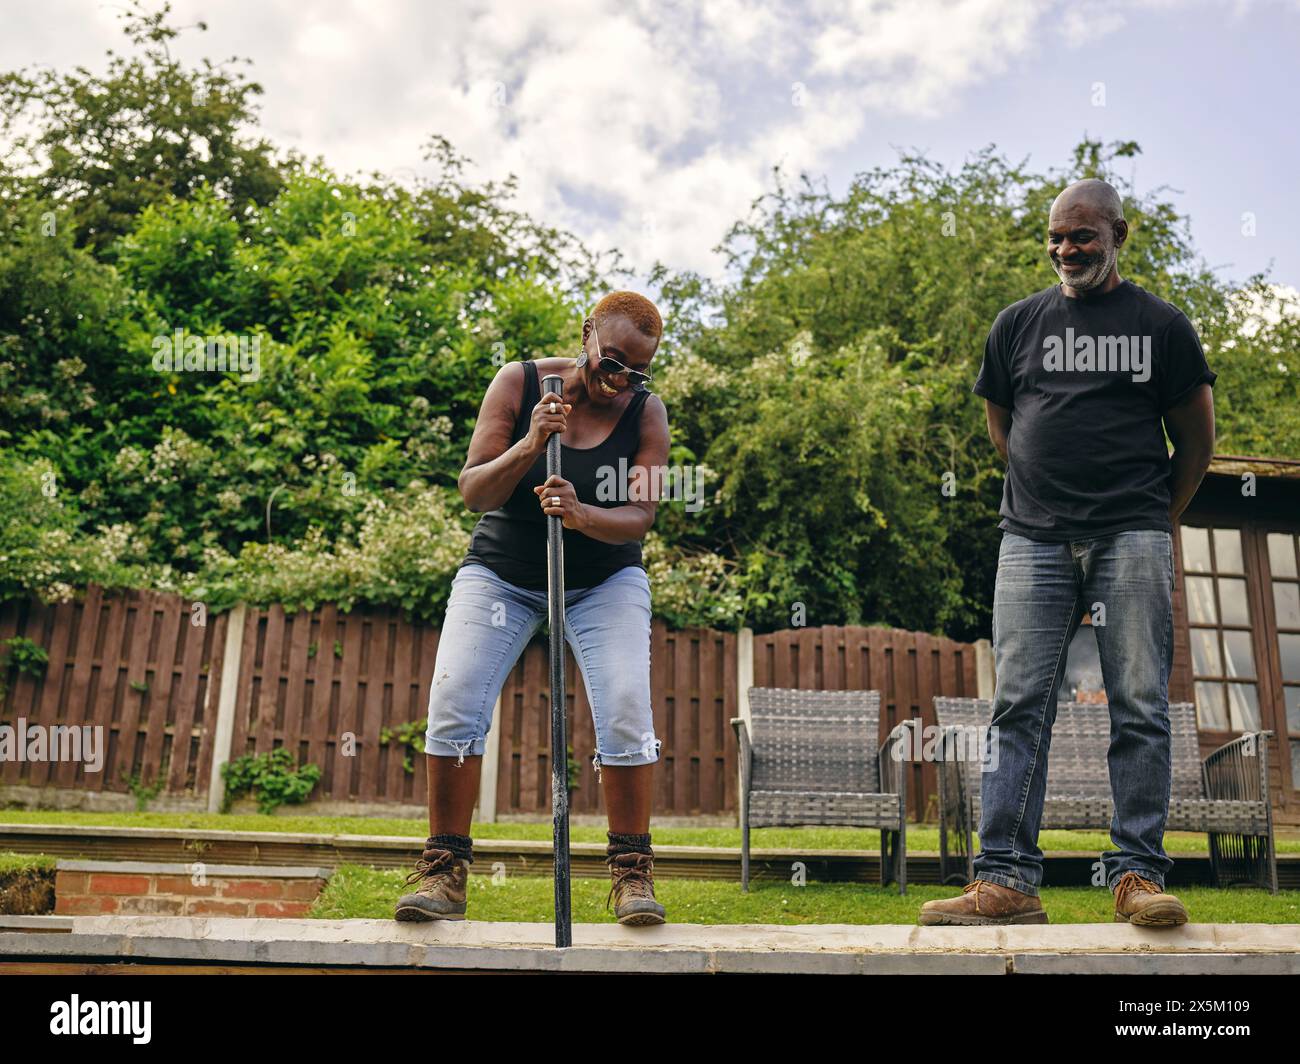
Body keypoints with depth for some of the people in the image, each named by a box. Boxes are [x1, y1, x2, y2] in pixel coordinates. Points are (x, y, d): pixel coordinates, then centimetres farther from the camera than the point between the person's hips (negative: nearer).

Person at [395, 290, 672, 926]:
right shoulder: (519, 383, -13)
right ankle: (444, 871, -4)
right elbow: (473, 492, -16)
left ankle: (631, 872, -3)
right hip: (501, 572, 0)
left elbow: (638, 517, -17)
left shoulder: (646, 413, -11)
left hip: (604, 579, 0)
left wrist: (580, 514, -38)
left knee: (626, 709, -18)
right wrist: (528, 445, -34)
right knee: (453, 700, -16)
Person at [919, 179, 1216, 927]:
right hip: (1034, 538, 2)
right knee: (1020, 706, -4)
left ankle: (1139, 874, 4)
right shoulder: (1020, 323, 15)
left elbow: (1197, 439, 15)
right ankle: (1008, 879, -2)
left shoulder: (1162, 325, 10)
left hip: (1132, 537, -1)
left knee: (1140, 708, -3)